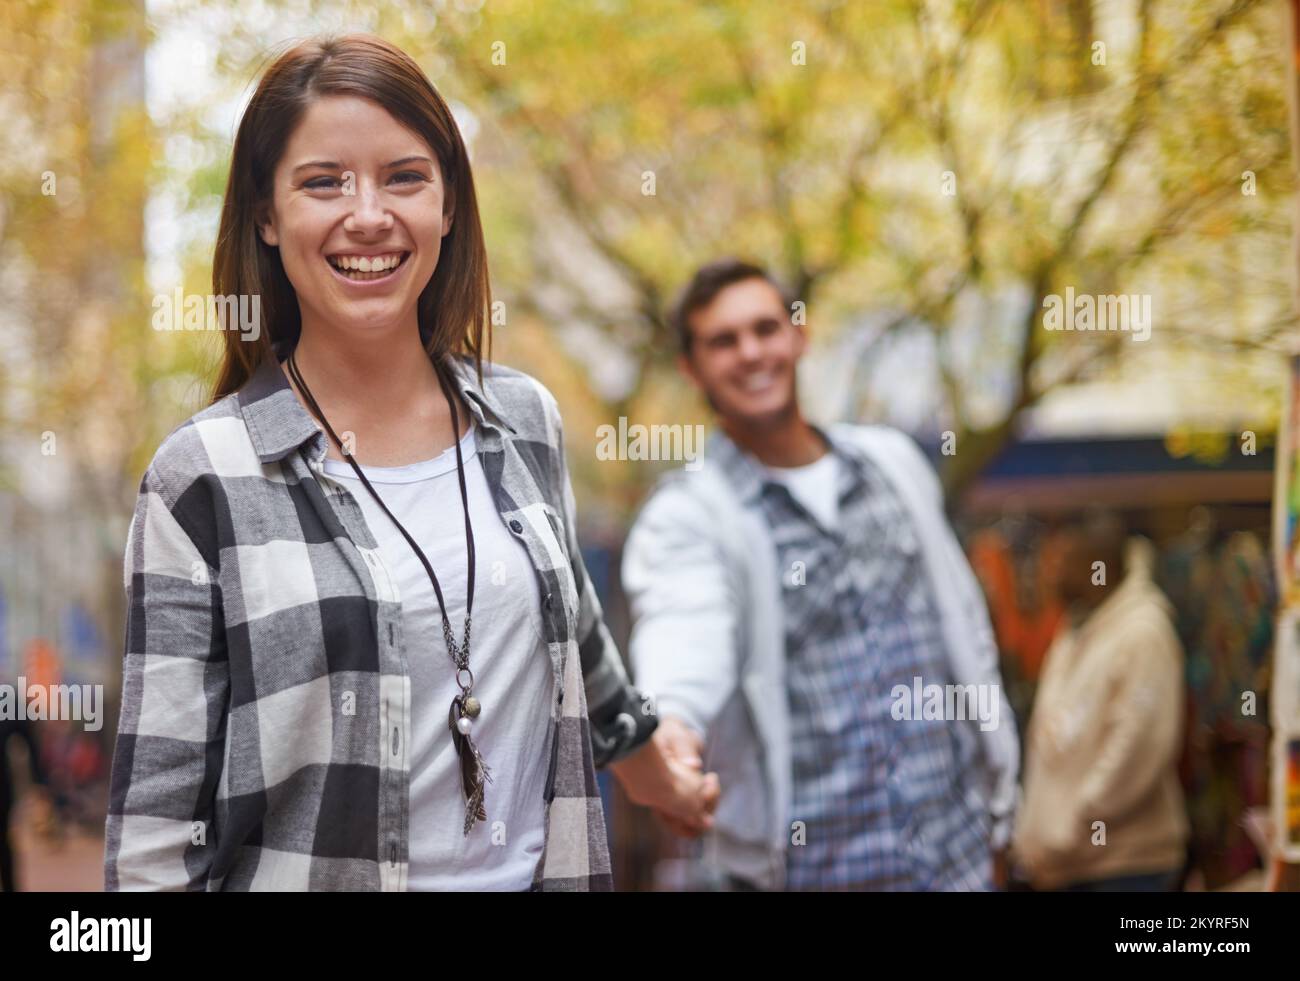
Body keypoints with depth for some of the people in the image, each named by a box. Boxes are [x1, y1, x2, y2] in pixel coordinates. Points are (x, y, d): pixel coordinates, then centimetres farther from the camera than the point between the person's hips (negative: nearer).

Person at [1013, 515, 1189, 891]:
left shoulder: (1143, 633, -12)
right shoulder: (1075, 633, 13)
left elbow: (1137, 752, -18)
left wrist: (1061, 845, -17)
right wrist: (1032, 834, 10)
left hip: (1127, 863, -8)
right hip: (1074, 860, 8)